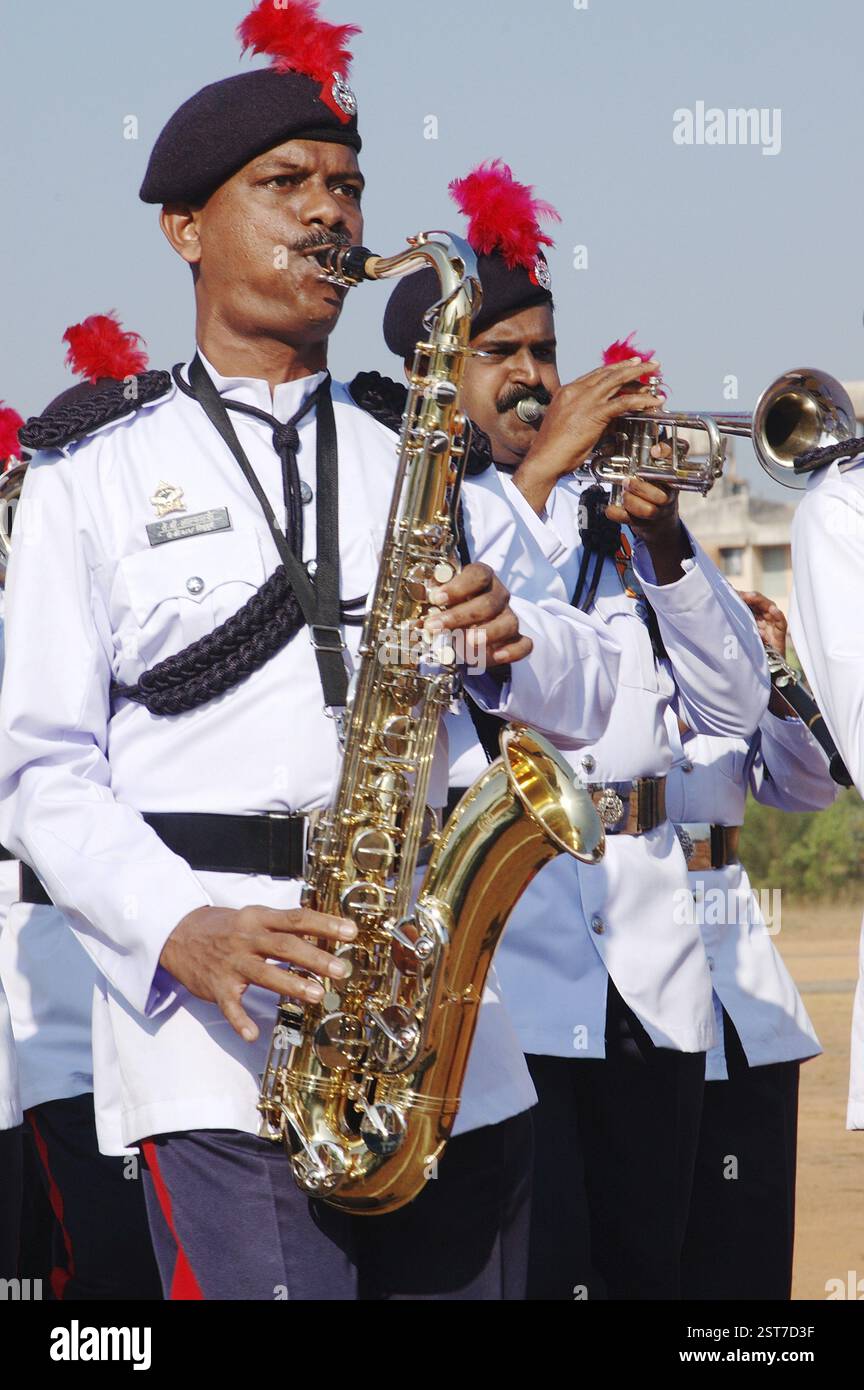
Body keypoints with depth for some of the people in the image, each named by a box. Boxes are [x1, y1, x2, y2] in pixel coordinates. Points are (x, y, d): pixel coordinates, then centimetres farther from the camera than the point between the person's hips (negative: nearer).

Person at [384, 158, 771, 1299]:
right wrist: (542, 465, -16)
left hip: (650, 977, 5)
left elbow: (737, 703, 11)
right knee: (532, 1269, -11)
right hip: (497, 966, -5)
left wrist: (666, 545, -5)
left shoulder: (609, 516, 16)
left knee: (647, 1265, 8)